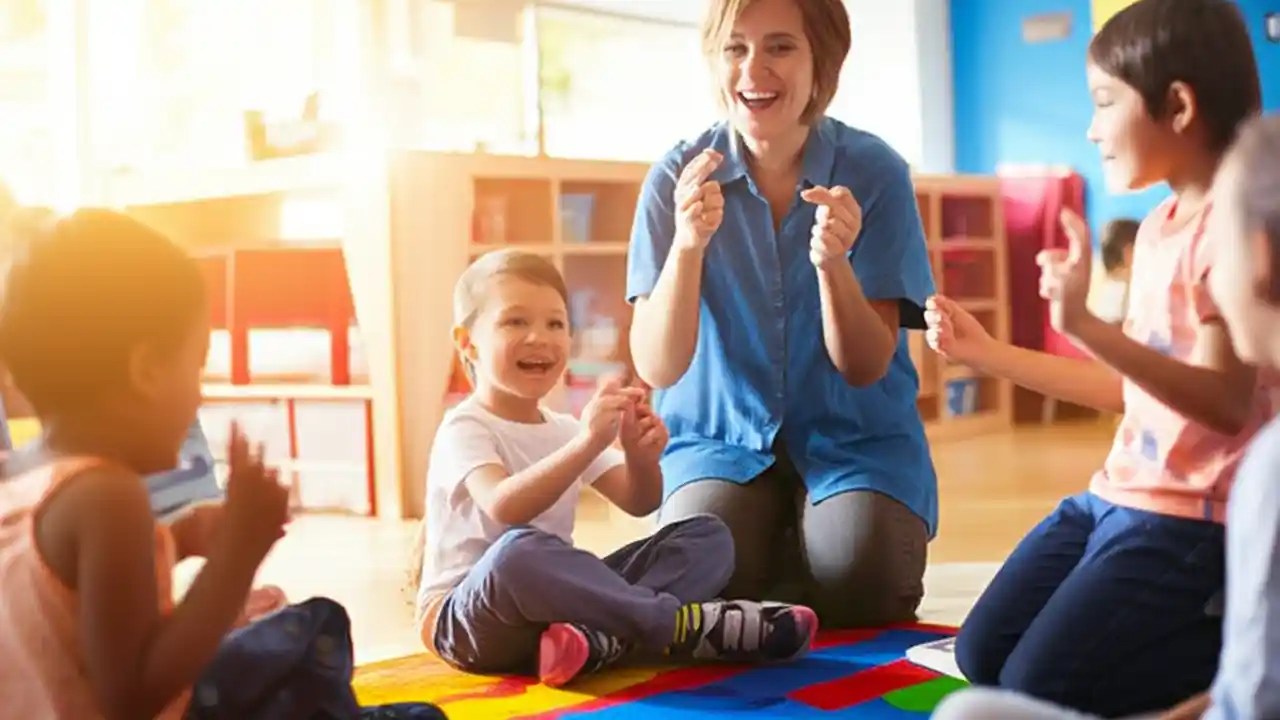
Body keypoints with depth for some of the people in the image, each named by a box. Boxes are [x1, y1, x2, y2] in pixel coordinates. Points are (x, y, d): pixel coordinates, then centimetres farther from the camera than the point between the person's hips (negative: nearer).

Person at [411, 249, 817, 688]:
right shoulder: (464, 429, -10)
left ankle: (602, 637, -34)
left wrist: (641, 458, -18)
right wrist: (588, 442, -40)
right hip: (464, 616, -7)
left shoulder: (564, 430, 13)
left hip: (550, 599, 7)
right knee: (519, 550, -43)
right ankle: (682, 625, -29)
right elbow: (505, 508, -30)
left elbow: (638, 503, 4)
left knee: (708, 536, -5)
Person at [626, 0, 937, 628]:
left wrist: (833, 263, -32)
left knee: (858, 588, -26)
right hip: (720, 437, 1)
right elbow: (657, 367, -15)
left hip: (854, 439, 0)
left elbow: (866, 367, -12)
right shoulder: (678, 178, -9)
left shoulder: (874, 172, -11)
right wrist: (687, 245, -32)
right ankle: (779, 544, 8)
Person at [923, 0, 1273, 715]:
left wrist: (1087, 326, -35)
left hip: (1193, 519, -9)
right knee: (982, 655, 9)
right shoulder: (1157, 228, 10)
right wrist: (987, 352, 17)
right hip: (1118, 497, 9)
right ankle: (1194, 624, 20)